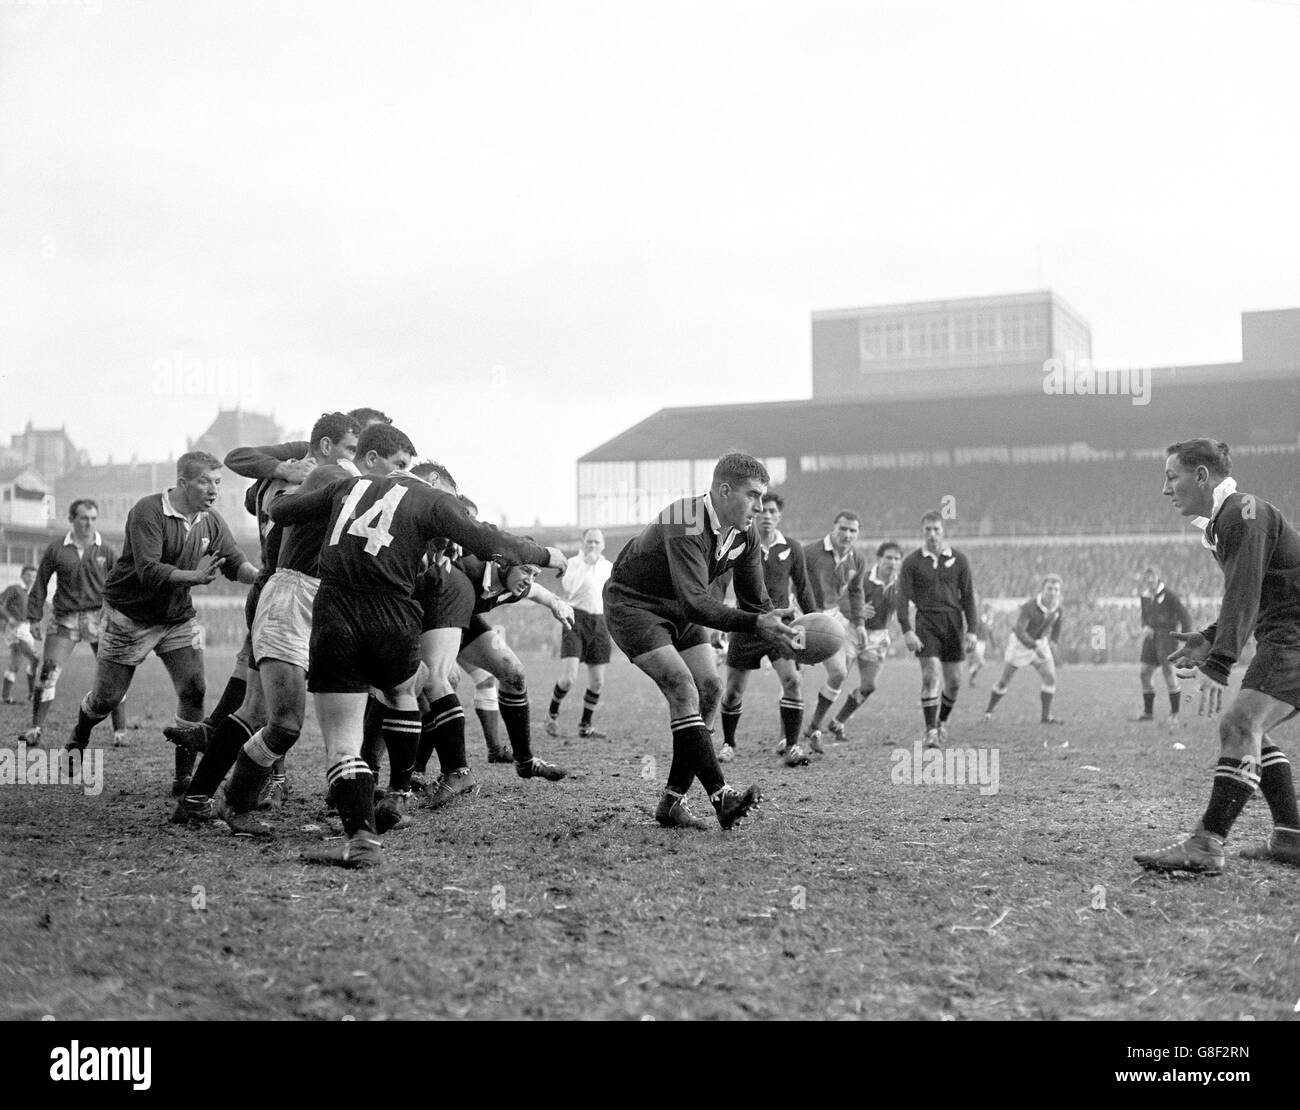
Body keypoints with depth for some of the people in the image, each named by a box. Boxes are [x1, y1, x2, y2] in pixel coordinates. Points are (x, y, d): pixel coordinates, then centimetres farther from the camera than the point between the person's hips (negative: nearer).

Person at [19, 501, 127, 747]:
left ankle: (120, 731, 7)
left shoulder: (106, 552, 4)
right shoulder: (56, 550, 4)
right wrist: (34, 617, 5)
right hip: (65, 619, 0)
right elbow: (40, 584, 9)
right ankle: (35, 730, -2)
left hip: (99, 618, 0)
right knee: (48, 673, -8)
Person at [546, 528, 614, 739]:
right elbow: (568, 588, -20)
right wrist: (585, 564, -18)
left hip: (600, 621, 5)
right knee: (569, 677, -14)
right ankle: (553, 713, 13)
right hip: (576, 620, -5)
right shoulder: (574, 562, -2)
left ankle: (585, 725, 19)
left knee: (597, 681, 3)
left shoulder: (608, 566, 12)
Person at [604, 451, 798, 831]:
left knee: (708, 687, -6)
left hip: (678, 610, 8)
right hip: (632, 604, -8)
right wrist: (754, 623, -46)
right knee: (683, 689, -22)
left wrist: (776, 627, -17)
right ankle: (721, 797, -24)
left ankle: (672, 802, 0)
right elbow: (695, 603, -41)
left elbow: (754, 598, 1)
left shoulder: (745, 532, -6)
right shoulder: (686, 527, -33)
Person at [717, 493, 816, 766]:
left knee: (792, 682, -17)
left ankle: (791, 746, -7)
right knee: (733, 692, 4)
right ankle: (728, 744, 26)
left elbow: (803, 590, 12)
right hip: (746, 627, 0)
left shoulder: (792, 550, 1)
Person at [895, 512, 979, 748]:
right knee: (930, 677, -13)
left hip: (953, 622, 2)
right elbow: (903, 598, -2)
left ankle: (942, 721, 29)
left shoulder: (958, 560, 5)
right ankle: (931, 731, -7)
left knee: (954, 682, 4)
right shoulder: (911, 562, 1)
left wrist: (971, 630, 0)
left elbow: (967, 595, 7)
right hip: (926, 623, -2)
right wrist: (906, 631, -12)